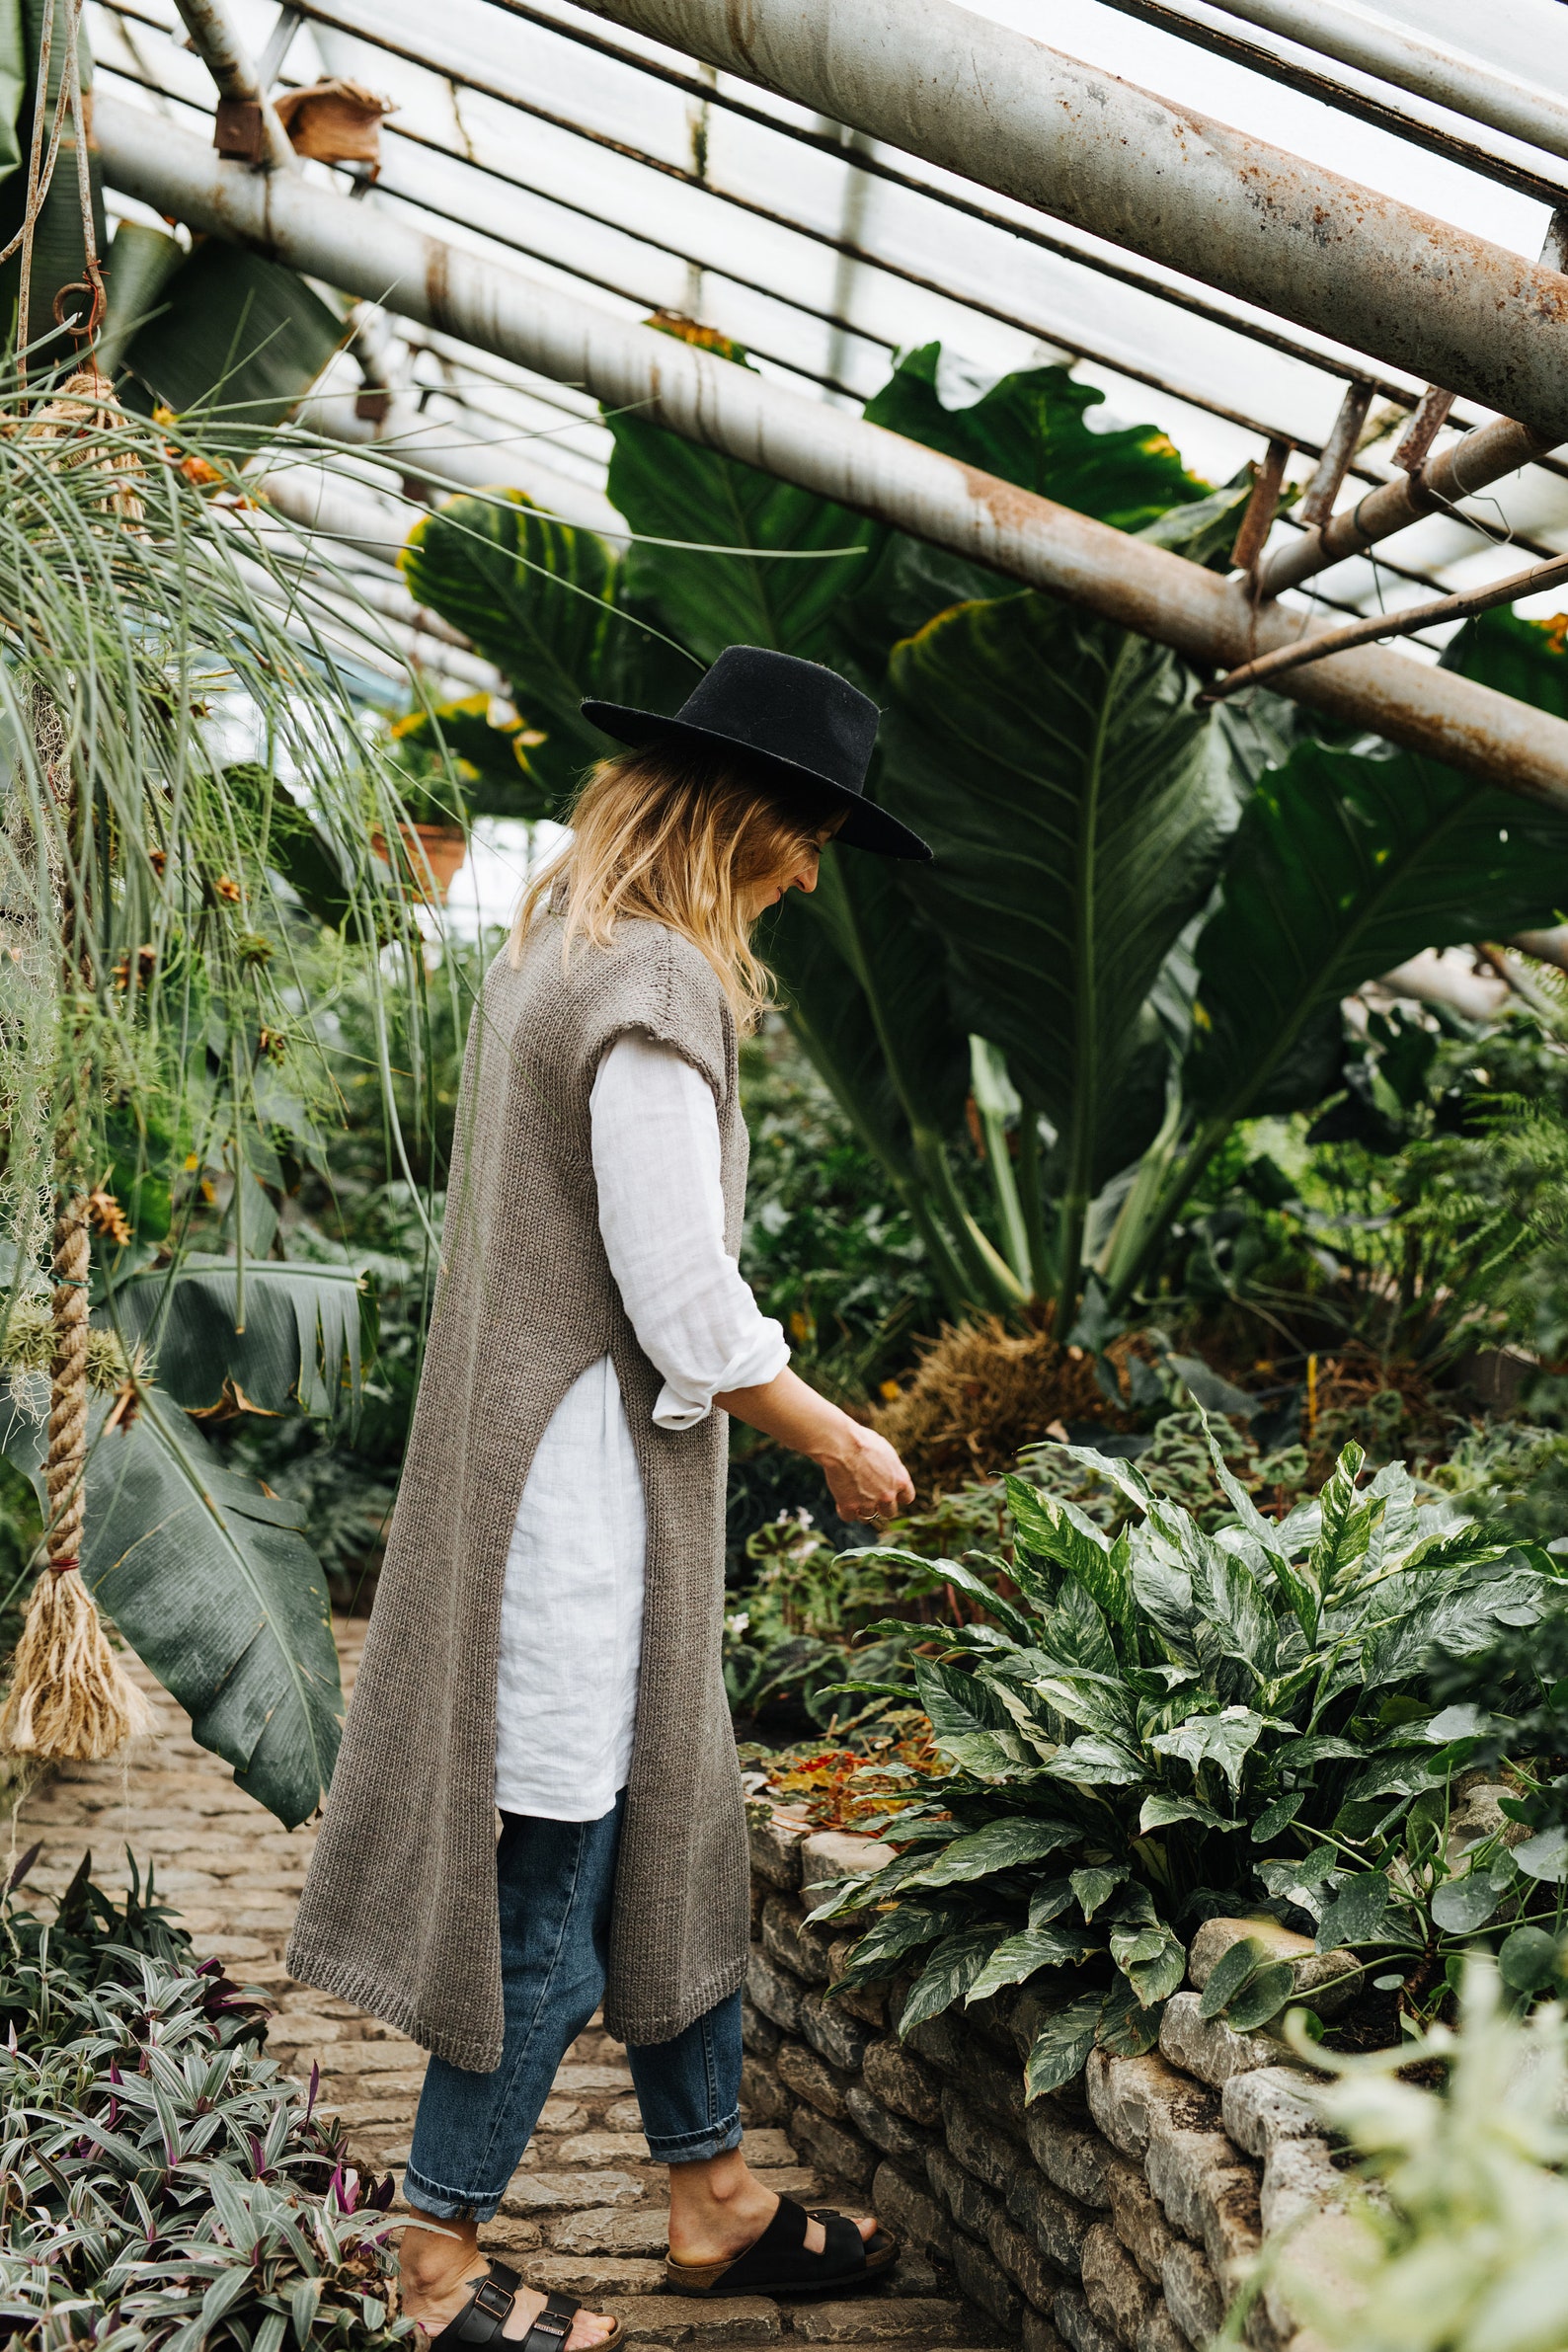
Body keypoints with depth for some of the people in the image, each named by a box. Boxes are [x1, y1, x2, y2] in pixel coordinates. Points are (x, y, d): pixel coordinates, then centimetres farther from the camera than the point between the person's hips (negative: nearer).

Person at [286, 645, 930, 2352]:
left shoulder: (553, 956, 11)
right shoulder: (655, 988, -20)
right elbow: (686, 1307, -21)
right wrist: (838, 1442, -6)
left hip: (578, 1471, 10)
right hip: (591, 1485, -10)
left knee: (677, 1839, 17)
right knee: (559, 1886, 3)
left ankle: (716, 2206, 31)